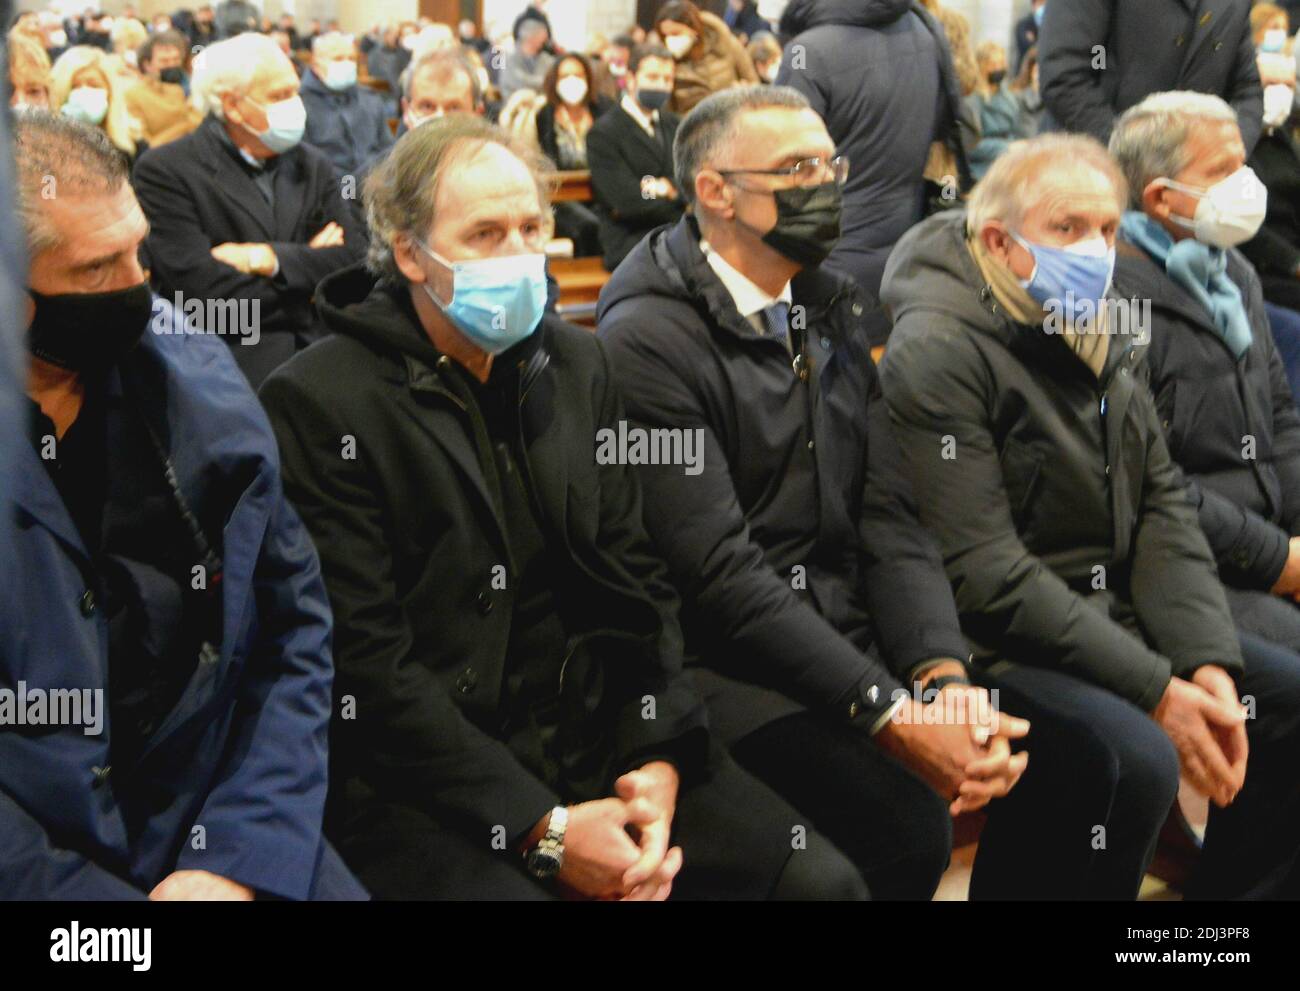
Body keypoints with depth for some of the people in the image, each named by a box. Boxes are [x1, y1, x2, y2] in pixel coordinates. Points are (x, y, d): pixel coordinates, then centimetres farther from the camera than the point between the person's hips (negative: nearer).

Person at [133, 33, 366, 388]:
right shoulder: (166, 172, -4)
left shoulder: (314, 166, 14)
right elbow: (207, 294, -13)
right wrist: (311, 268, -1)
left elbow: (357, 258, 3)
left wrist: (269, 259, -12)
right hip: (233, 371, -6)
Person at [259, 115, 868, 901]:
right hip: (417, 780, -5)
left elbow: (635, 581, 9)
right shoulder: (320, 402, -9)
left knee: (821, 880, -10)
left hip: (592, 739, 5)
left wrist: (656, 760, -7)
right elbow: (365, 664, -13)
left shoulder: (579, 364, 10)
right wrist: (541, 829, -16)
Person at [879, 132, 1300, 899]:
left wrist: (1208, 666, -9)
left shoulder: (1103, 332, 9)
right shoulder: (939, 350, -17)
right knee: (1131, 758, -31)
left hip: (1112, 615, 9)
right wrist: (1157, 691, -21)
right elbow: (985, 576, -22)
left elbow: (1163, 508, 6)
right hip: (992, 643, -9)